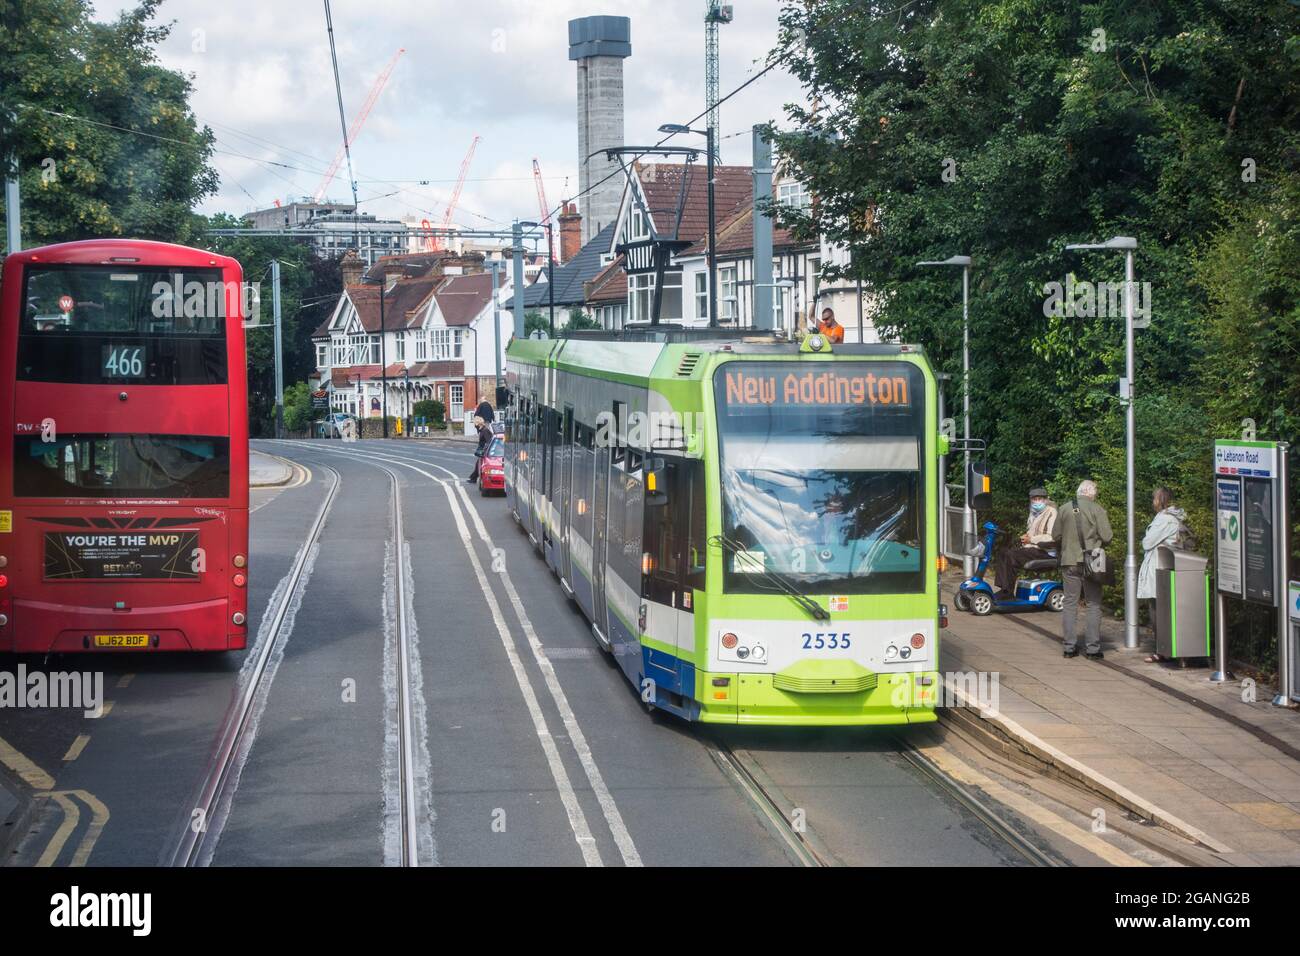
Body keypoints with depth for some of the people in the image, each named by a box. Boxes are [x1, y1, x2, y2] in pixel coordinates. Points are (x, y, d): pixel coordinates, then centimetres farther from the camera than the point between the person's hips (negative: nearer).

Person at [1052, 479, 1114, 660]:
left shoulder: (1064, 509, 1)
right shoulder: (1097, 509, -8)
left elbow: (1055, 535, 7)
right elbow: (1107, 536, -11)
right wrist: (1099, 544, 11)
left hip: (1069, 562, 3)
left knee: (1070, 603, 9)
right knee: (1094, 605, 4)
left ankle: (1069, 646, 10)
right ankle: (1093, 648, 2)